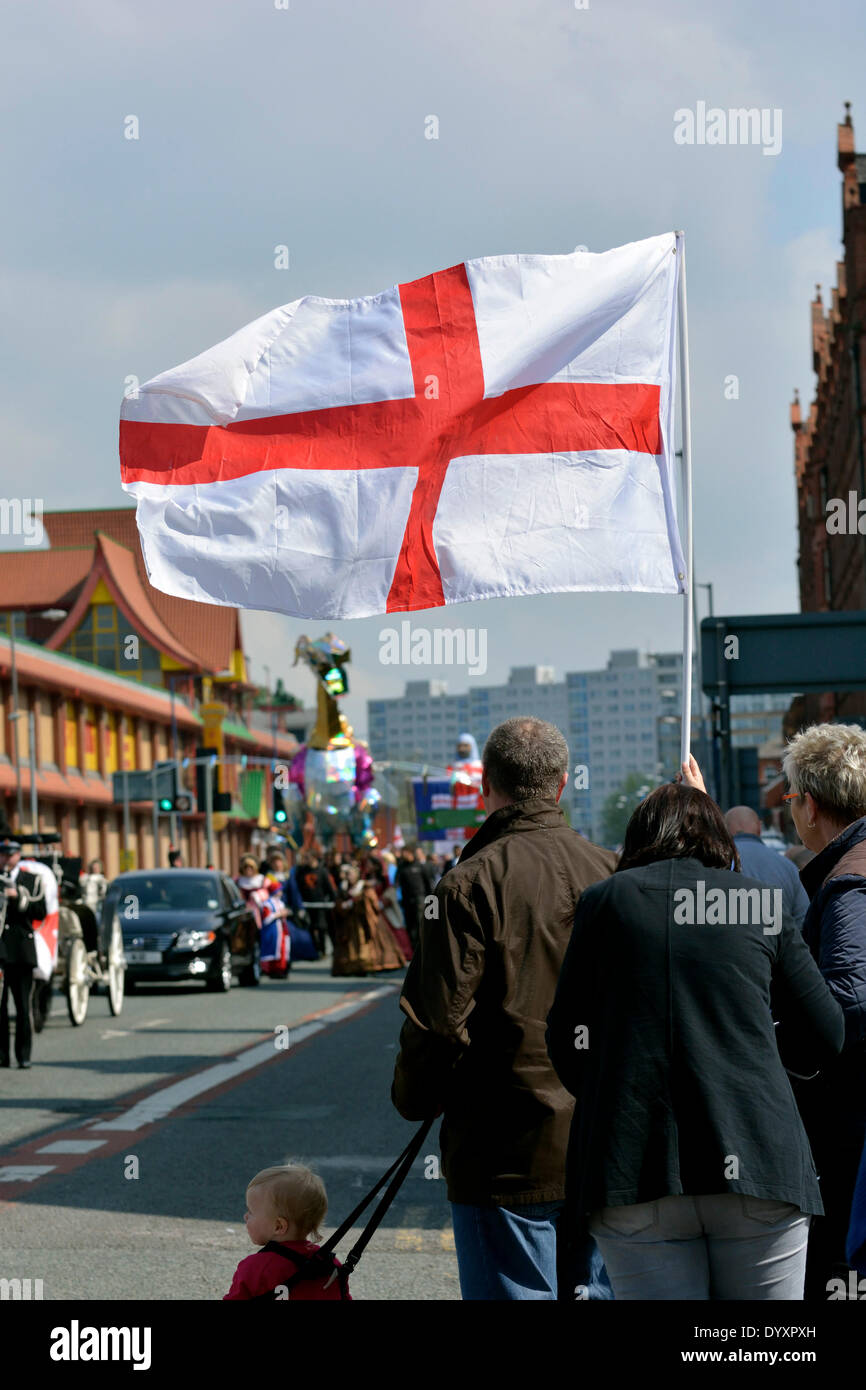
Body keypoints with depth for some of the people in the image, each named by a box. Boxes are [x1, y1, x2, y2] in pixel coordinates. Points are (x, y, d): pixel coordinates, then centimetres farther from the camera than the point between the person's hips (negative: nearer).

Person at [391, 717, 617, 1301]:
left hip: (507, 1156, -5)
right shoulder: (611, 872, 2)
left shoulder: (473, 884, -13)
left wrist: (415, 1098, 5)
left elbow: (438, 1017, -12)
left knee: (518, 1292, 1)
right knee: (604, 1288, 14)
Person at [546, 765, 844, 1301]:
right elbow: (826, 1039, 10)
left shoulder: (607, 900, 7)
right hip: (758, 1161, 1)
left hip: (637, 1173, 0)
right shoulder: (763, 903, 9)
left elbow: (568, 1037, 7)